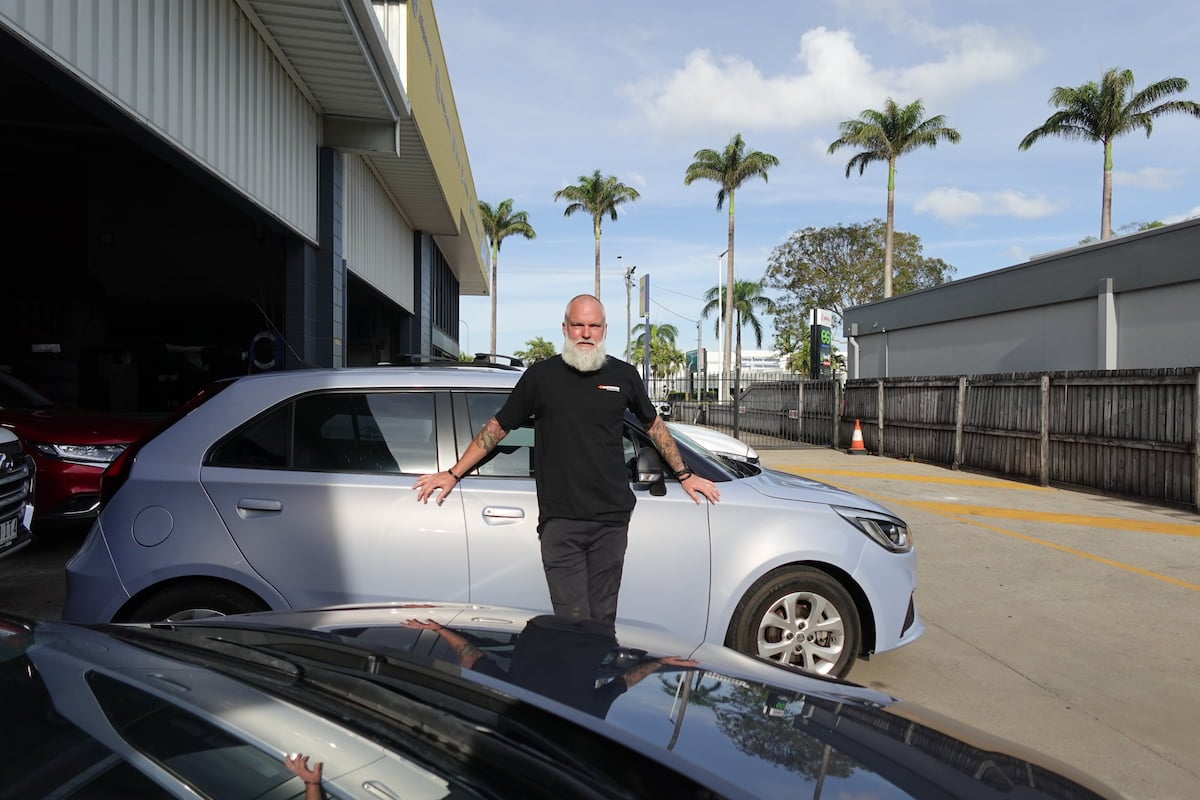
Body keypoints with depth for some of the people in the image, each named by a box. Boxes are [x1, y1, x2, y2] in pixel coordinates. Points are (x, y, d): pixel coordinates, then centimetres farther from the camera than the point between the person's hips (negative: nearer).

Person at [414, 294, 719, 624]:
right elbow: (497, 427, 11)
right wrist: (454, 474, 9)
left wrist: (684, 475, 24)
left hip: (612, 521, 2)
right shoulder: (541, 375, 4)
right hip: (560, 522, -1)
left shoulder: (623, 375, 8)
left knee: (603, 620, 8)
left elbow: (653, 424, 22)